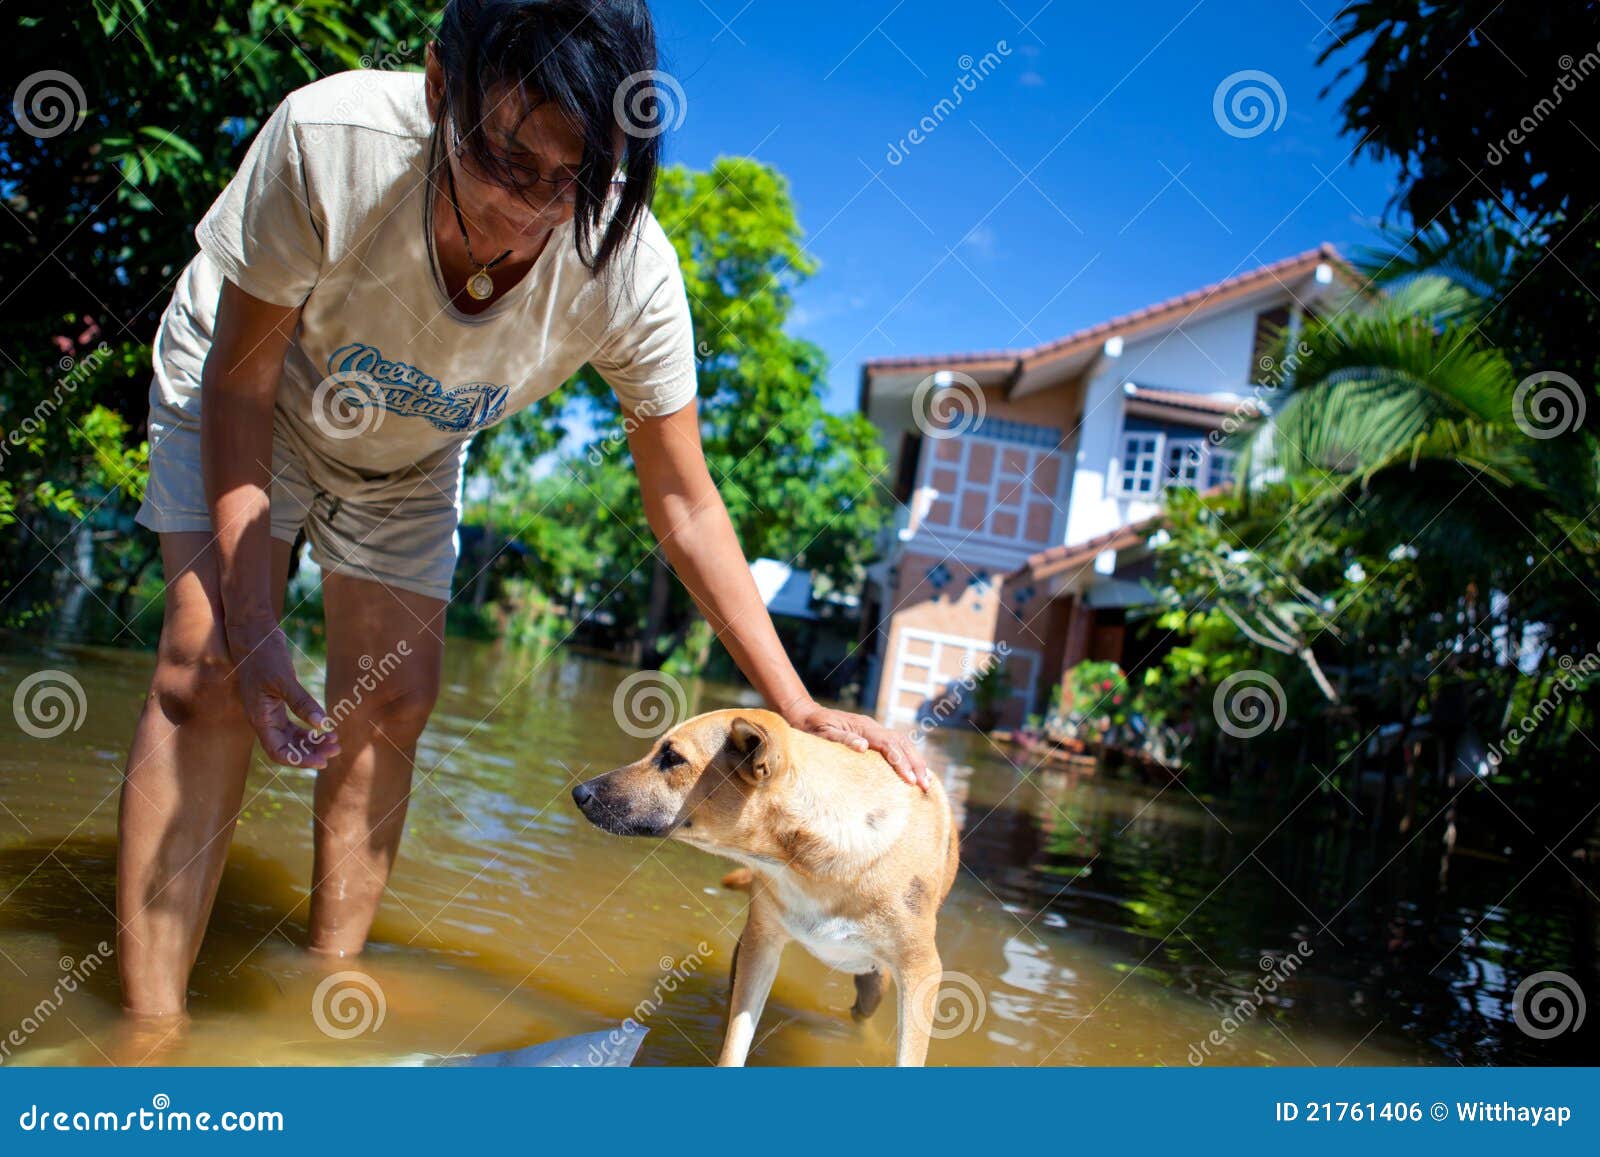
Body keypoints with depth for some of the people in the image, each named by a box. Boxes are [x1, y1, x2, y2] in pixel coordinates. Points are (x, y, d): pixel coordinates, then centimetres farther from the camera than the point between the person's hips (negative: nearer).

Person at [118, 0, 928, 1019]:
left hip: (409, 459, 3)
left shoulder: (631, 275, -33)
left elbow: (686, 506, -23)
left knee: (391, 705, -2)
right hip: (243, 389, -2)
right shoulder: (329, 141, -39)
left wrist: (800, 711, -26)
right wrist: (251, 625, -33)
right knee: (212, 672, -17)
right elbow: (241, 380, -26)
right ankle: (150, 1029, -10)